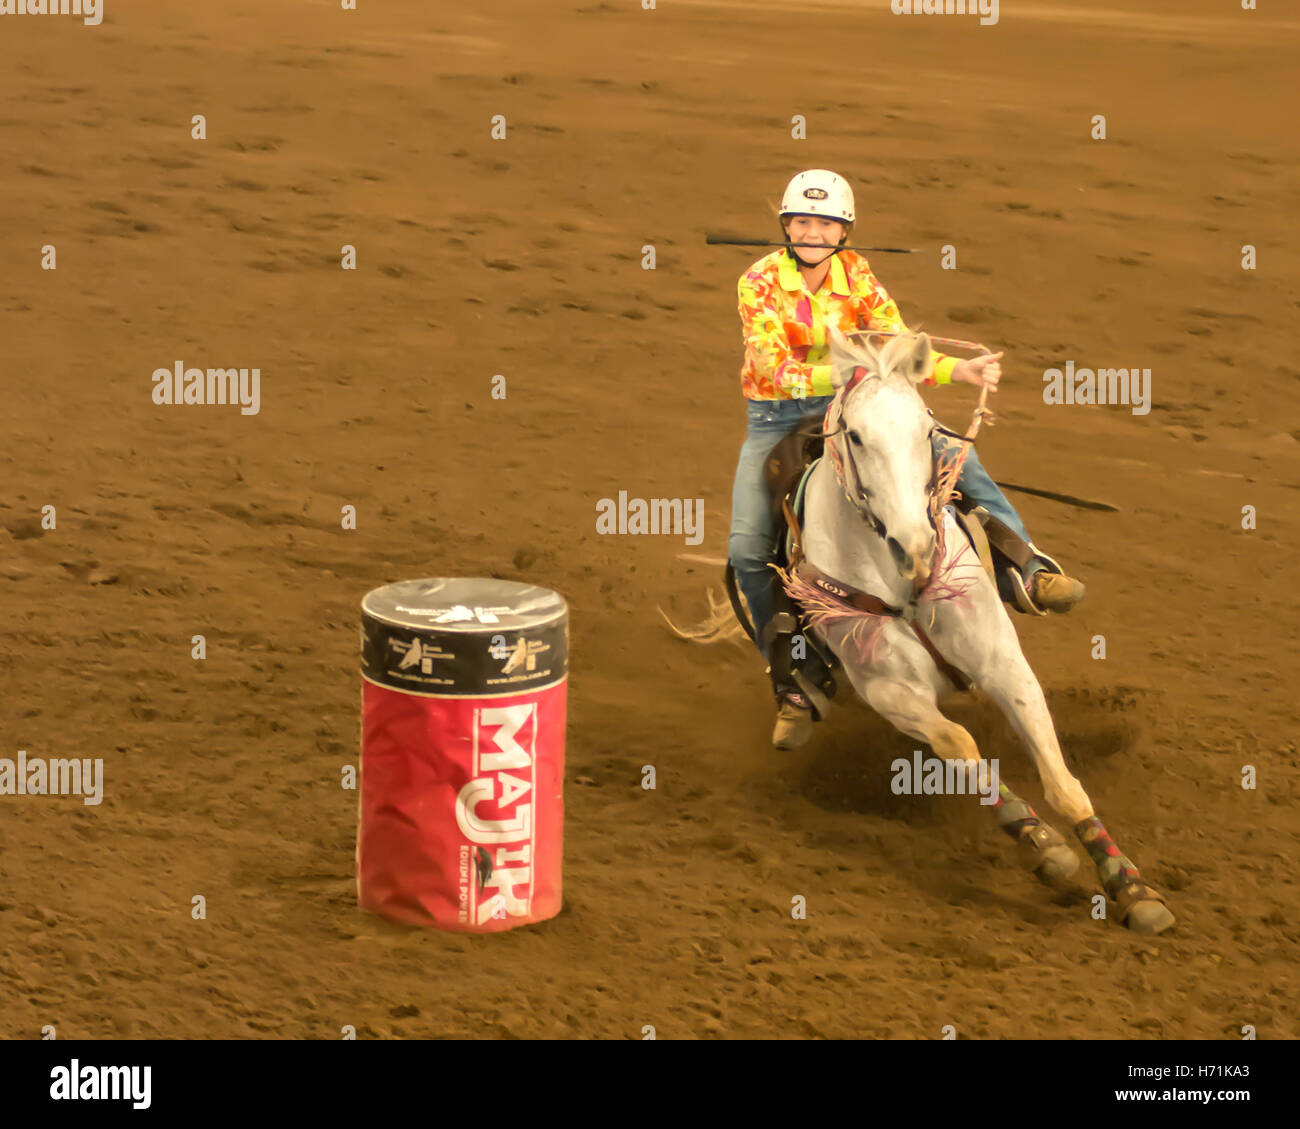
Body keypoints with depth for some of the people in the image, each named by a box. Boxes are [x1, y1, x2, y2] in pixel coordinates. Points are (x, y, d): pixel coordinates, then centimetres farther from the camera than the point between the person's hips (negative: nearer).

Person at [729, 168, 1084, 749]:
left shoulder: (854, 273, -3)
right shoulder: (759, 283, -14)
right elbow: (777, 371, -25)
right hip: (775, 421, -3)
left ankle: (1027, 569, -22)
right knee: (747, 548, -20)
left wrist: (959, 371, -23)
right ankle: (795, 684, -6)